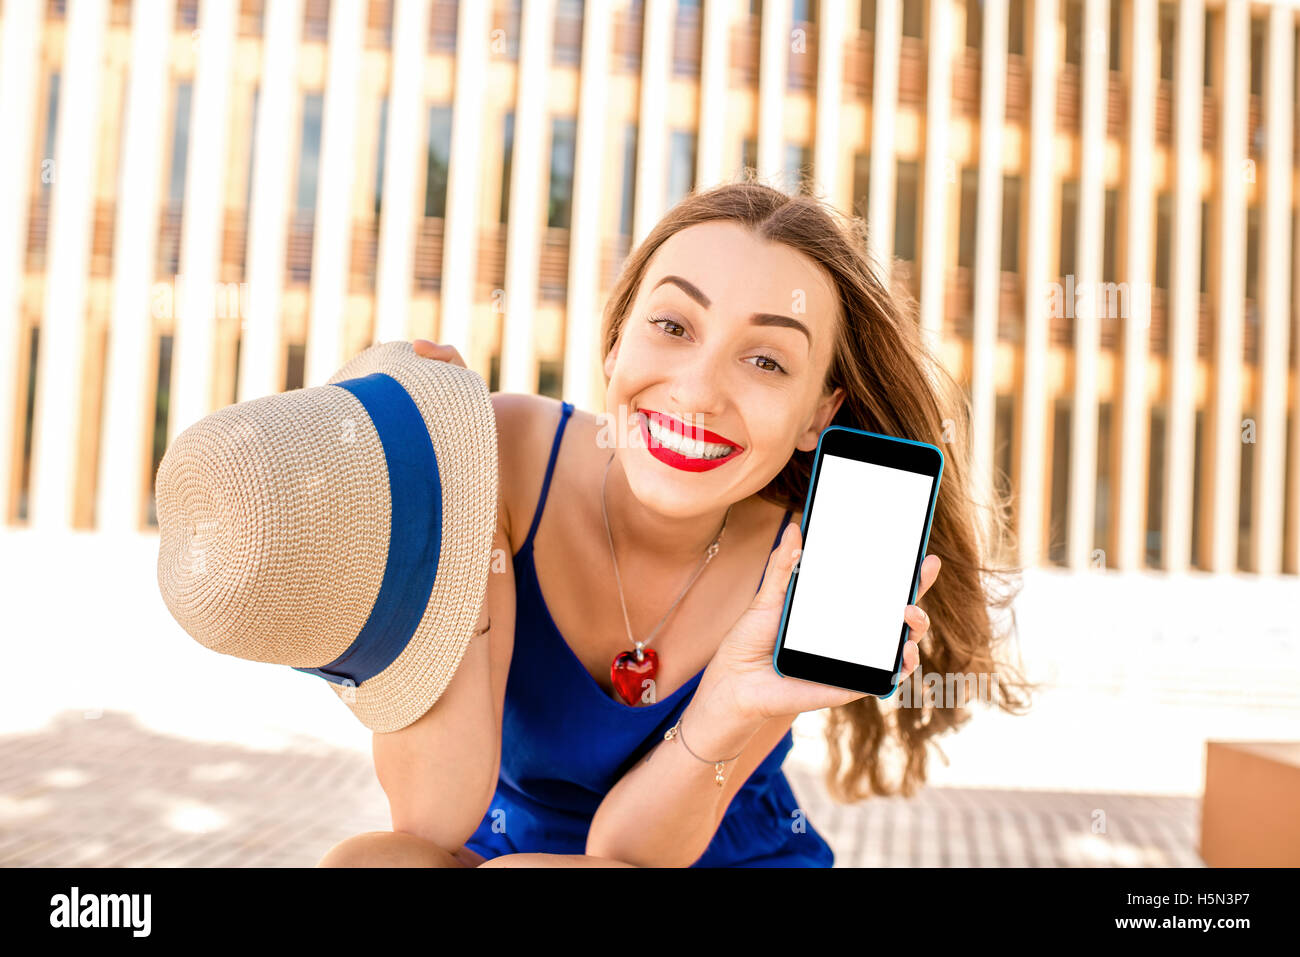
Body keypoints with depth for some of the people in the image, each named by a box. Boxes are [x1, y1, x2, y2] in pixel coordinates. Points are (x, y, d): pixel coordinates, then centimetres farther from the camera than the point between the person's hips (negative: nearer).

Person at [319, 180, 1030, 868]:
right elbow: (435, 824, -24)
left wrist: (733, 707, -36)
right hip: (505, 841, 1)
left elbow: (627, 849, -18)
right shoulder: (503, 452, -21)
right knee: (370, 860, -27)